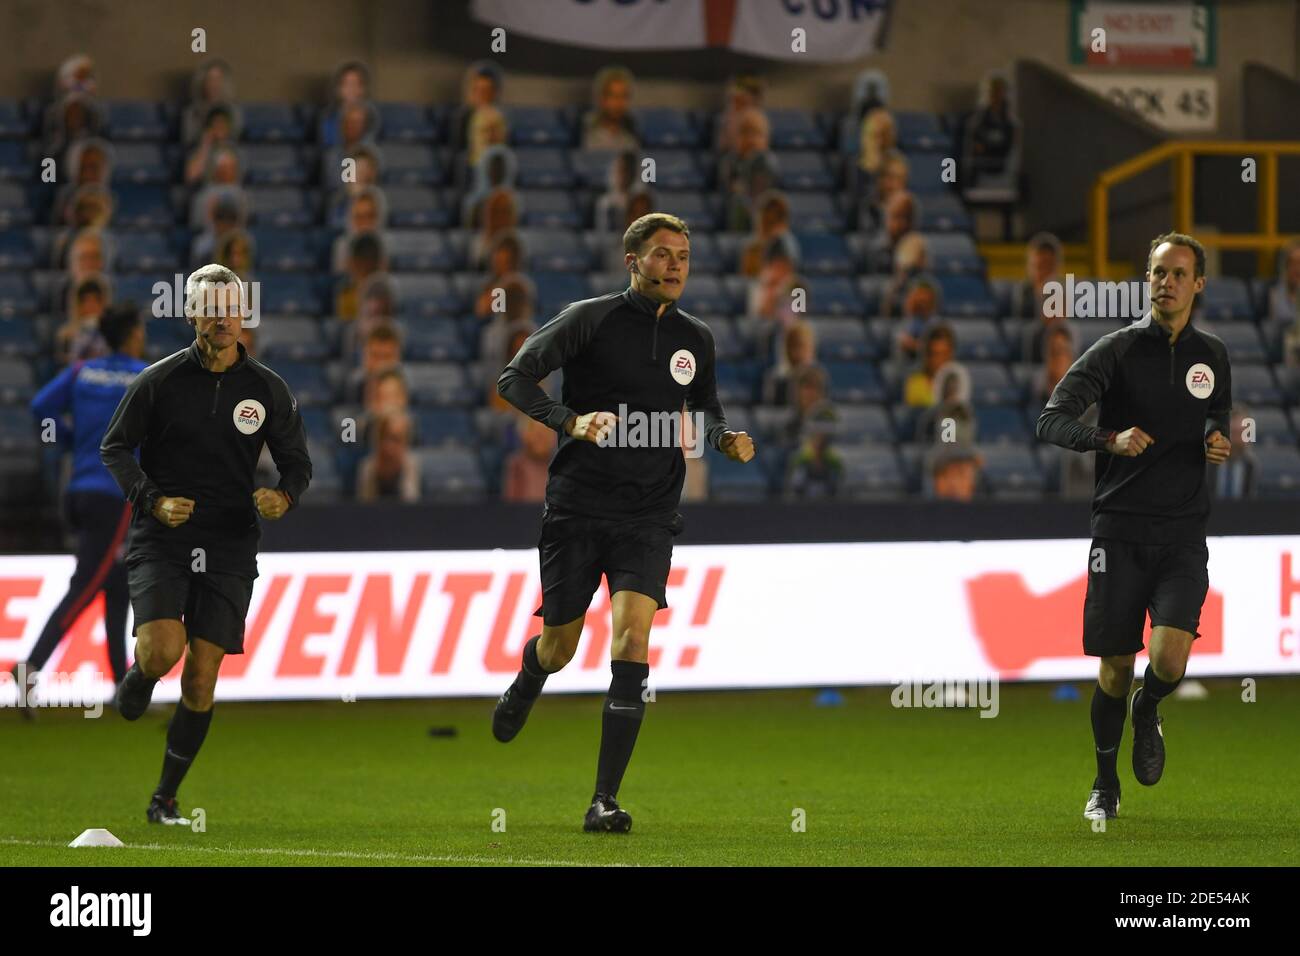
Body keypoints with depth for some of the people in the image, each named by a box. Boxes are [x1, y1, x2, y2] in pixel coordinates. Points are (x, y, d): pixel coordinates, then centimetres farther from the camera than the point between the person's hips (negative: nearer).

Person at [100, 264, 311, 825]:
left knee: (201, 676, -2)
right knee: (163, 648, -23)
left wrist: (285, 496, -12)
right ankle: (134, 687, 15)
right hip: (160, 542, -2)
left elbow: (297, 462, 12)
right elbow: (114, 448, 4)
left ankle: (166, 799, 11)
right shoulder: (159, 381, -1)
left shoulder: (267, 389, 4)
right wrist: (153, 500, -12)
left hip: (229, 548, 2)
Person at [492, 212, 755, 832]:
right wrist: (572, 420, -24)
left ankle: (604, 800, -14)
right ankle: (525, 685, 49)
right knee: (558, 648, 7)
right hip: (577, 509, -2)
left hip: (648, 518, 2)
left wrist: (725, 439, 2)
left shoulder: (695, 340, 9)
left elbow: (706, 410, 25)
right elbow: (514, 379, -8)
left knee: (632, 641, -16)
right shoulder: (591, 319, -4)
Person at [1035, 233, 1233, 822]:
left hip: (1183, 534, 2)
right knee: (1115, 667, 1)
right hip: (1120, 530, -2)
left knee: (1170, 658, -18)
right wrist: (1109, 439, -29)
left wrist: (1219, 442, 2)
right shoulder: (1116, 350, -2)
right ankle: (1105, 784, 23)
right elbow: (1051, 422, -10)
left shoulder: (1212, 356, 10)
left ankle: (1147, 711, 18)